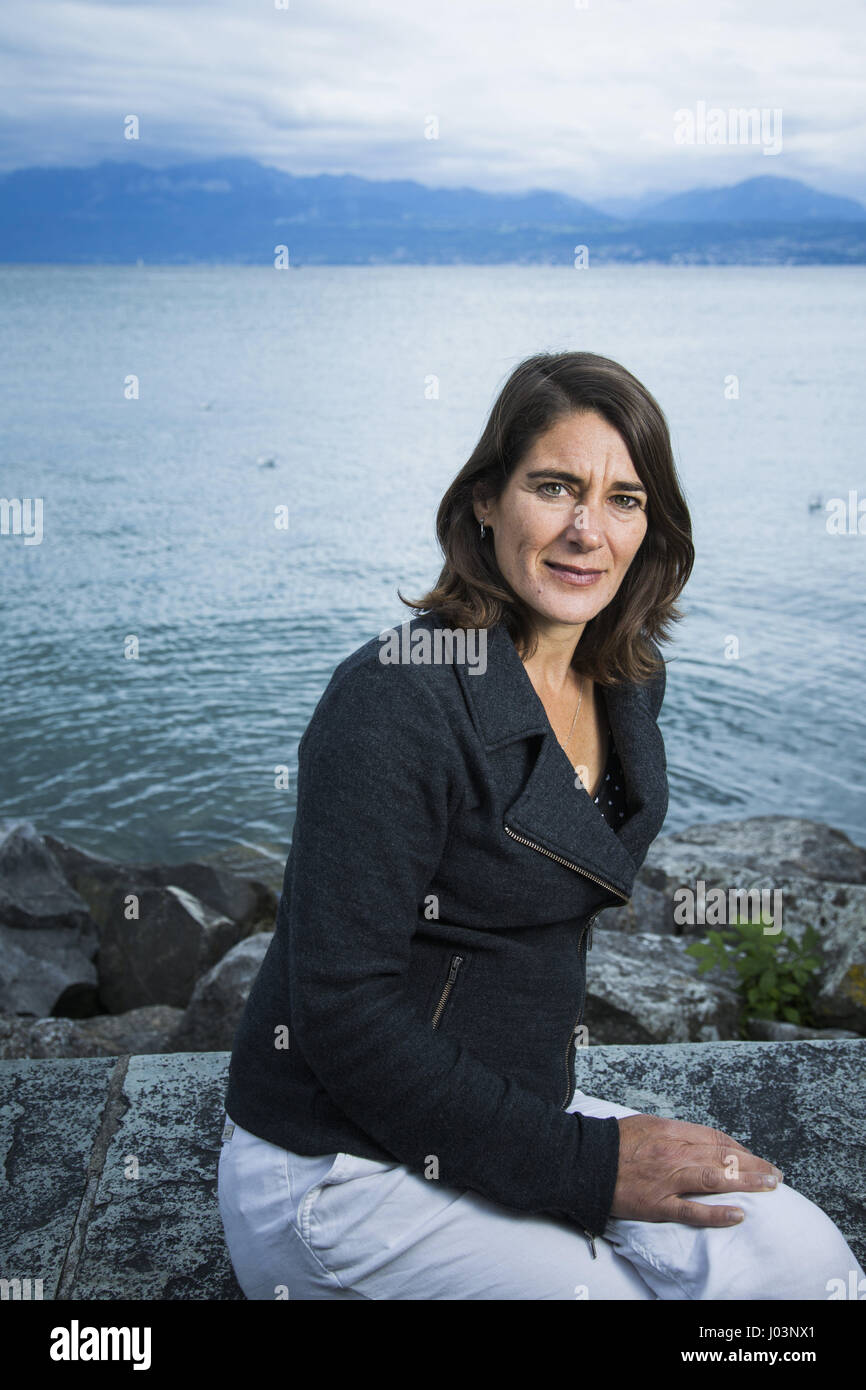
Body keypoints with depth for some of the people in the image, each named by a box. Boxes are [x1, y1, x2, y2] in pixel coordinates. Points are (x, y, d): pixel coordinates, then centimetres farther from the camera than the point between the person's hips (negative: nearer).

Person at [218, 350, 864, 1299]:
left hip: (512, 1110, 7)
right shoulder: (395, 699, -22)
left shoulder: (629, 688, 3)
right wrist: (588, 1165, -20)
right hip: (341, 1174, -7)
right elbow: (344, 1014, -23)